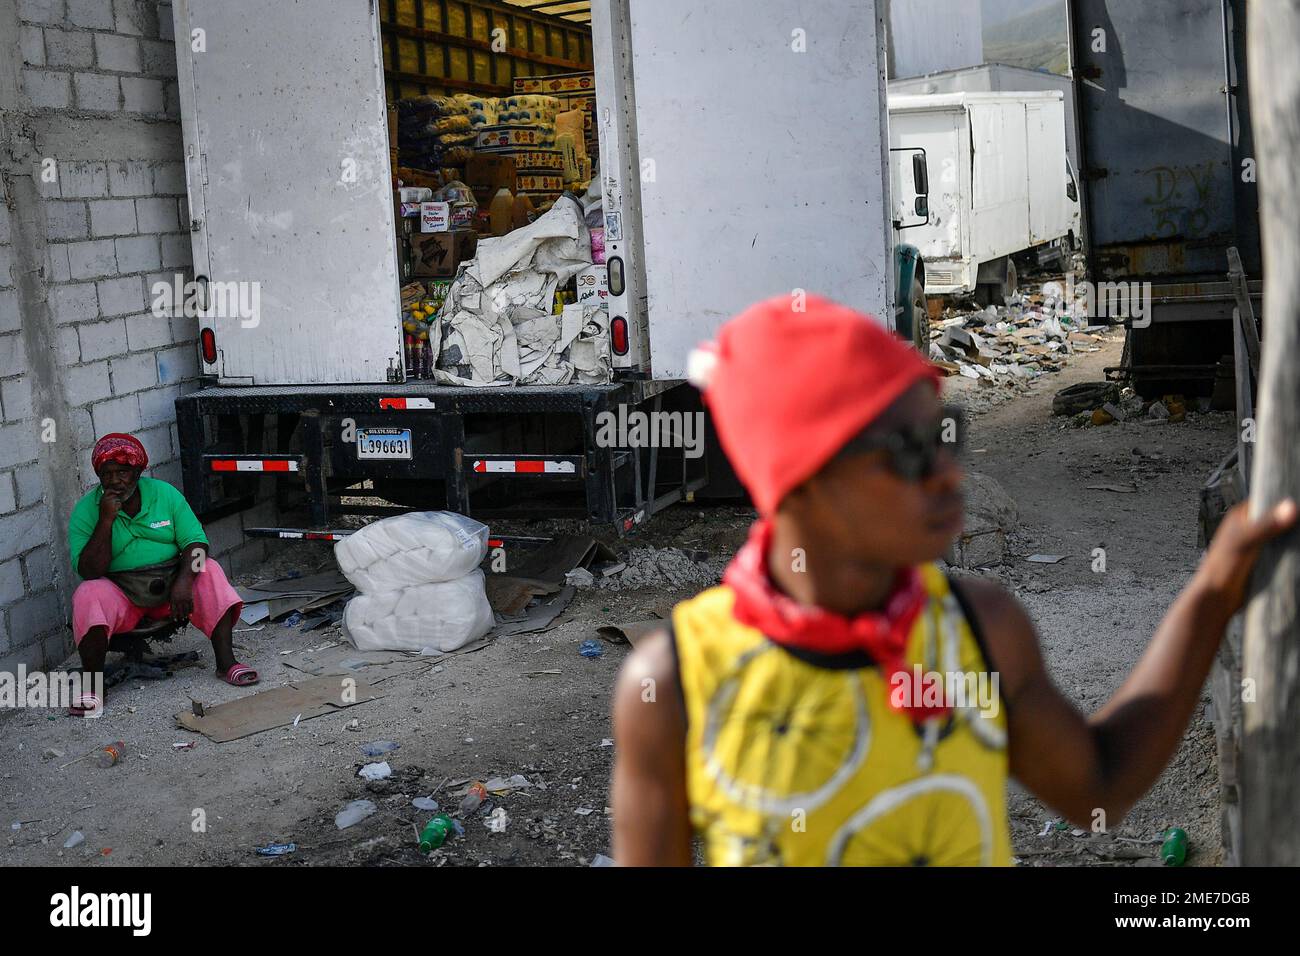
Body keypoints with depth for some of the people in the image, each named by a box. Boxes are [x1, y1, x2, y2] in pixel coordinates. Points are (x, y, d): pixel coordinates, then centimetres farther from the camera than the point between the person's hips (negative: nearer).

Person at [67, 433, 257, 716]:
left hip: (170, 584, 2)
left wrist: (184, 581, -24)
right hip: (119, 594, -2)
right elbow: (89, 572, -14)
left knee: (209, 571, -23)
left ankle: (226, 661, -26)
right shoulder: (85, 510, -5)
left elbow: (195, 541, -6)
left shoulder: (165, 493, 0)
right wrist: (106, 520, -22)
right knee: (89, 595, -32)